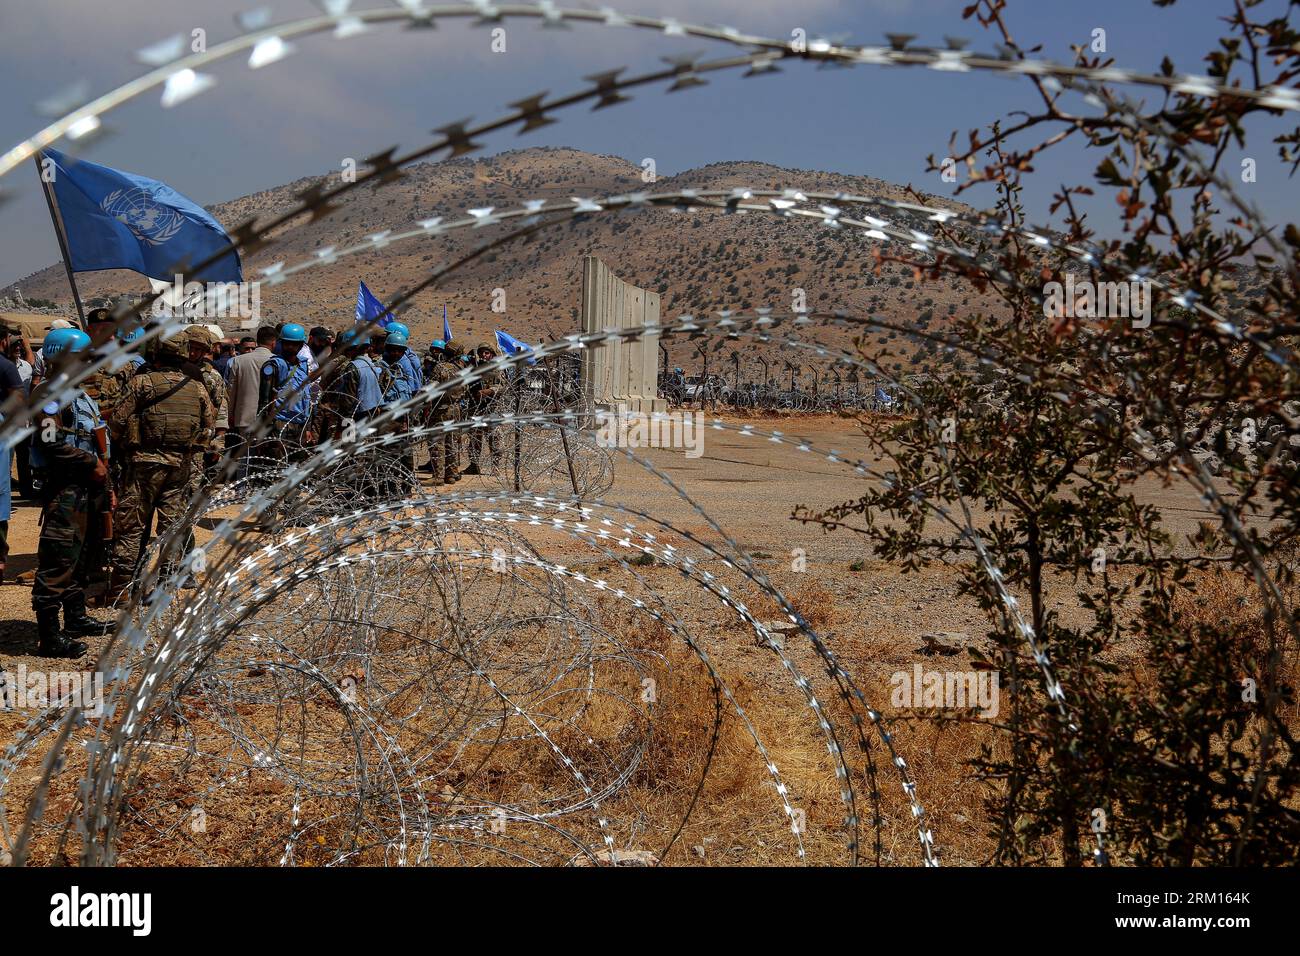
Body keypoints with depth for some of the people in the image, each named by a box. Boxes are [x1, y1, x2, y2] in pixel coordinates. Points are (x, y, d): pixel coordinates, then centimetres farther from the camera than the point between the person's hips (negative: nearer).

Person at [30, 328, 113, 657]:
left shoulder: (81, 395, 18)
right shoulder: (52, 396, -14)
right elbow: (52, 445, -24)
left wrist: (102, 485, 18)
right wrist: (92, 463, -15)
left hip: (87, 488, 10)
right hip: (64, 491, -10)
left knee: (80, 558, 20)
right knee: (57, 564, -8)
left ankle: (76, 619, 33)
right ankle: (50, 638, -6)